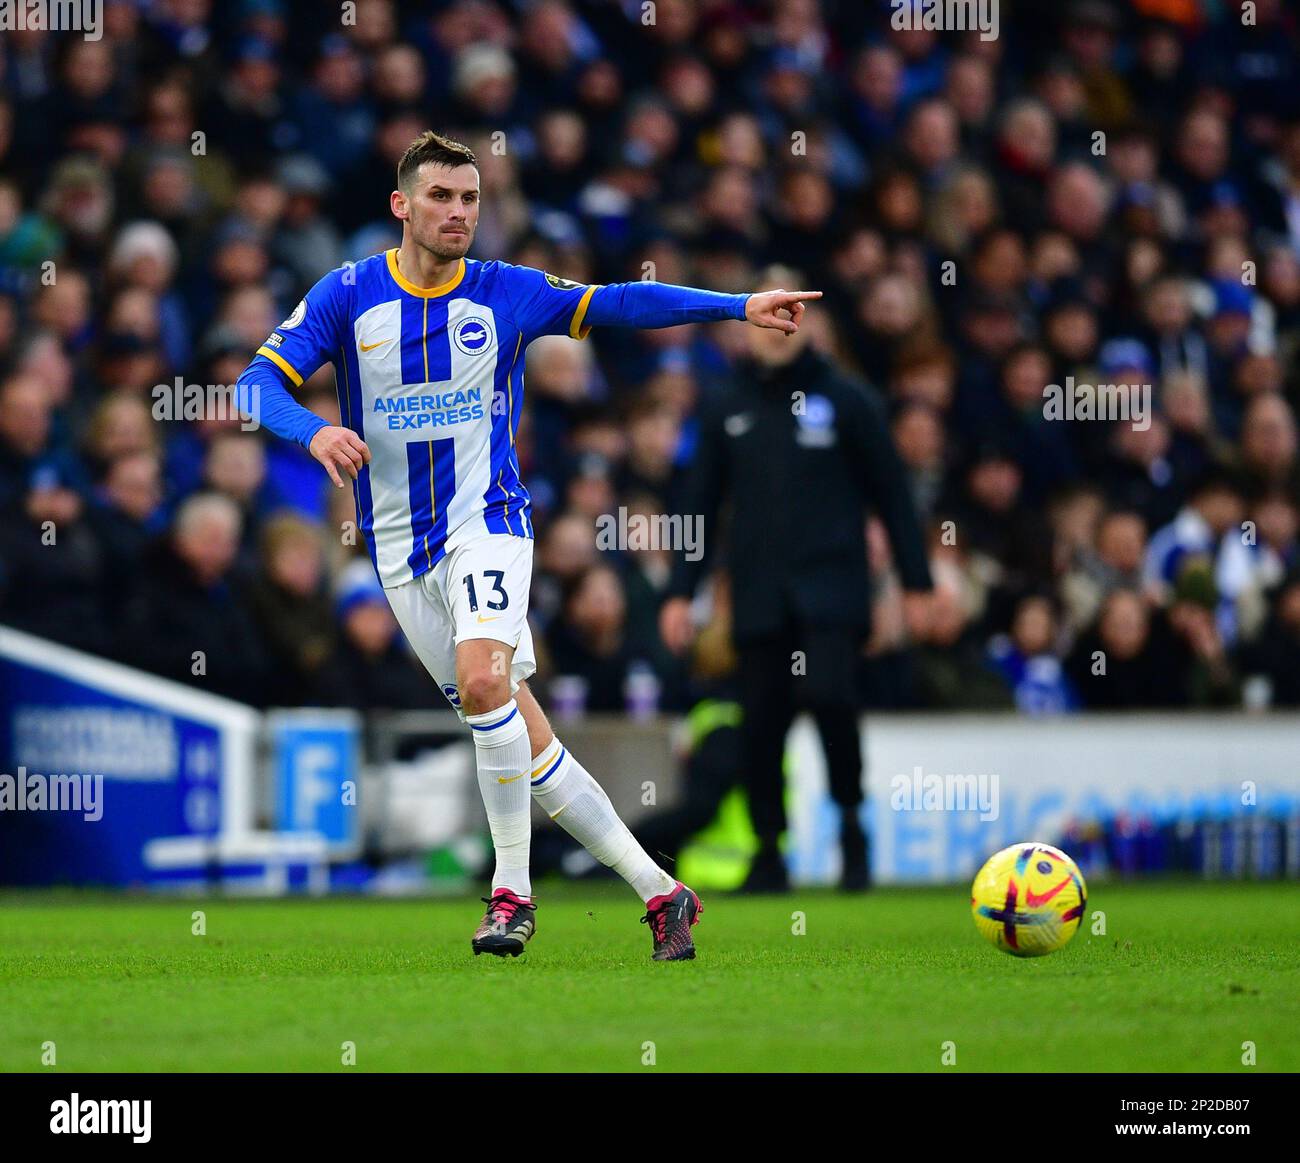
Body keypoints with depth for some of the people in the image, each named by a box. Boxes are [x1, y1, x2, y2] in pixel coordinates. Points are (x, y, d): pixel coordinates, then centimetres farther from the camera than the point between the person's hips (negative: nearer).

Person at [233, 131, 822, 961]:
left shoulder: (507, 293, 0)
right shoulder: (349, 295, -2)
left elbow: (619, 303, 3)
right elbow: (259, 383, -7)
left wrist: (739, 307, -5)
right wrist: (314, 431, -28)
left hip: (486, 521, -2)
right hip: (401, 546, 2)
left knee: (483, 679, -29)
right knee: (521, 736, 0)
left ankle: (512, 891, -17)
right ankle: (659, 891, 6)